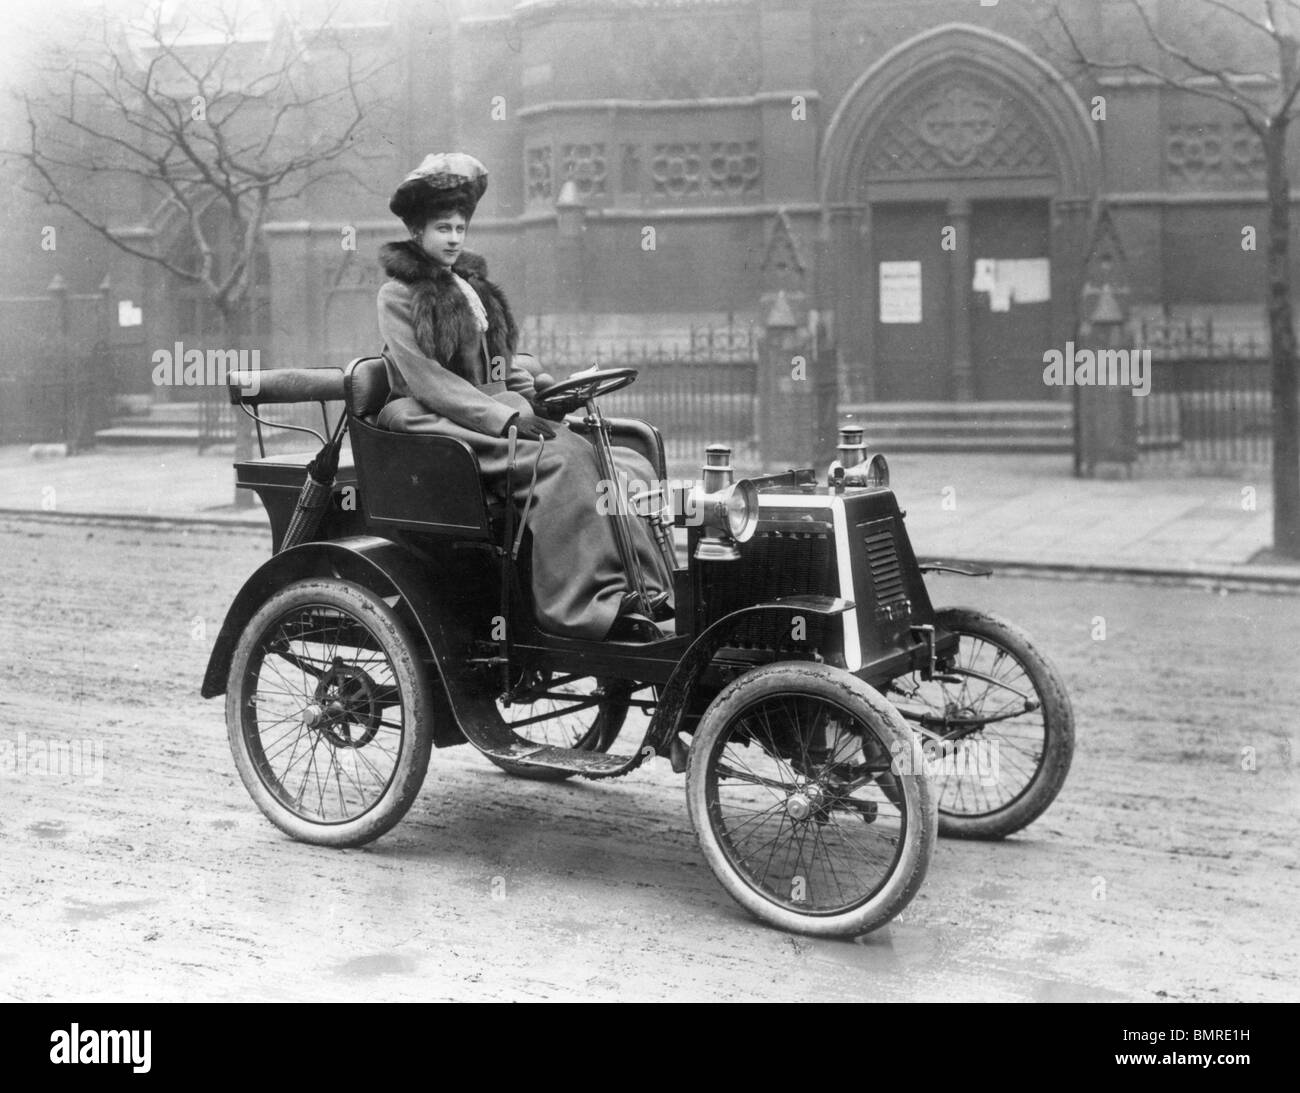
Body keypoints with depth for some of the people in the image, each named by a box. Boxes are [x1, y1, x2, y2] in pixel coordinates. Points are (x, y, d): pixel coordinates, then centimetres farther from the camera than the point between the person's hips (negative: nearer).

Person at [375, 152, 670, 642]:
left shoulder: (476, 287, 22)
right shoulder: (398, 294, -1)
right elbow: (424, 380, -12)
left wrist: (534, 393, -1)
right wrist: (502, 417, -19)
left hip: (492, 414, 7)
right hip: (433, 422, -7)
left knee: (628, 466, -16)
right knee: (558, 461, -32)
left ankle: (644, 594, -26)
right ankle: (584, 608, -36)